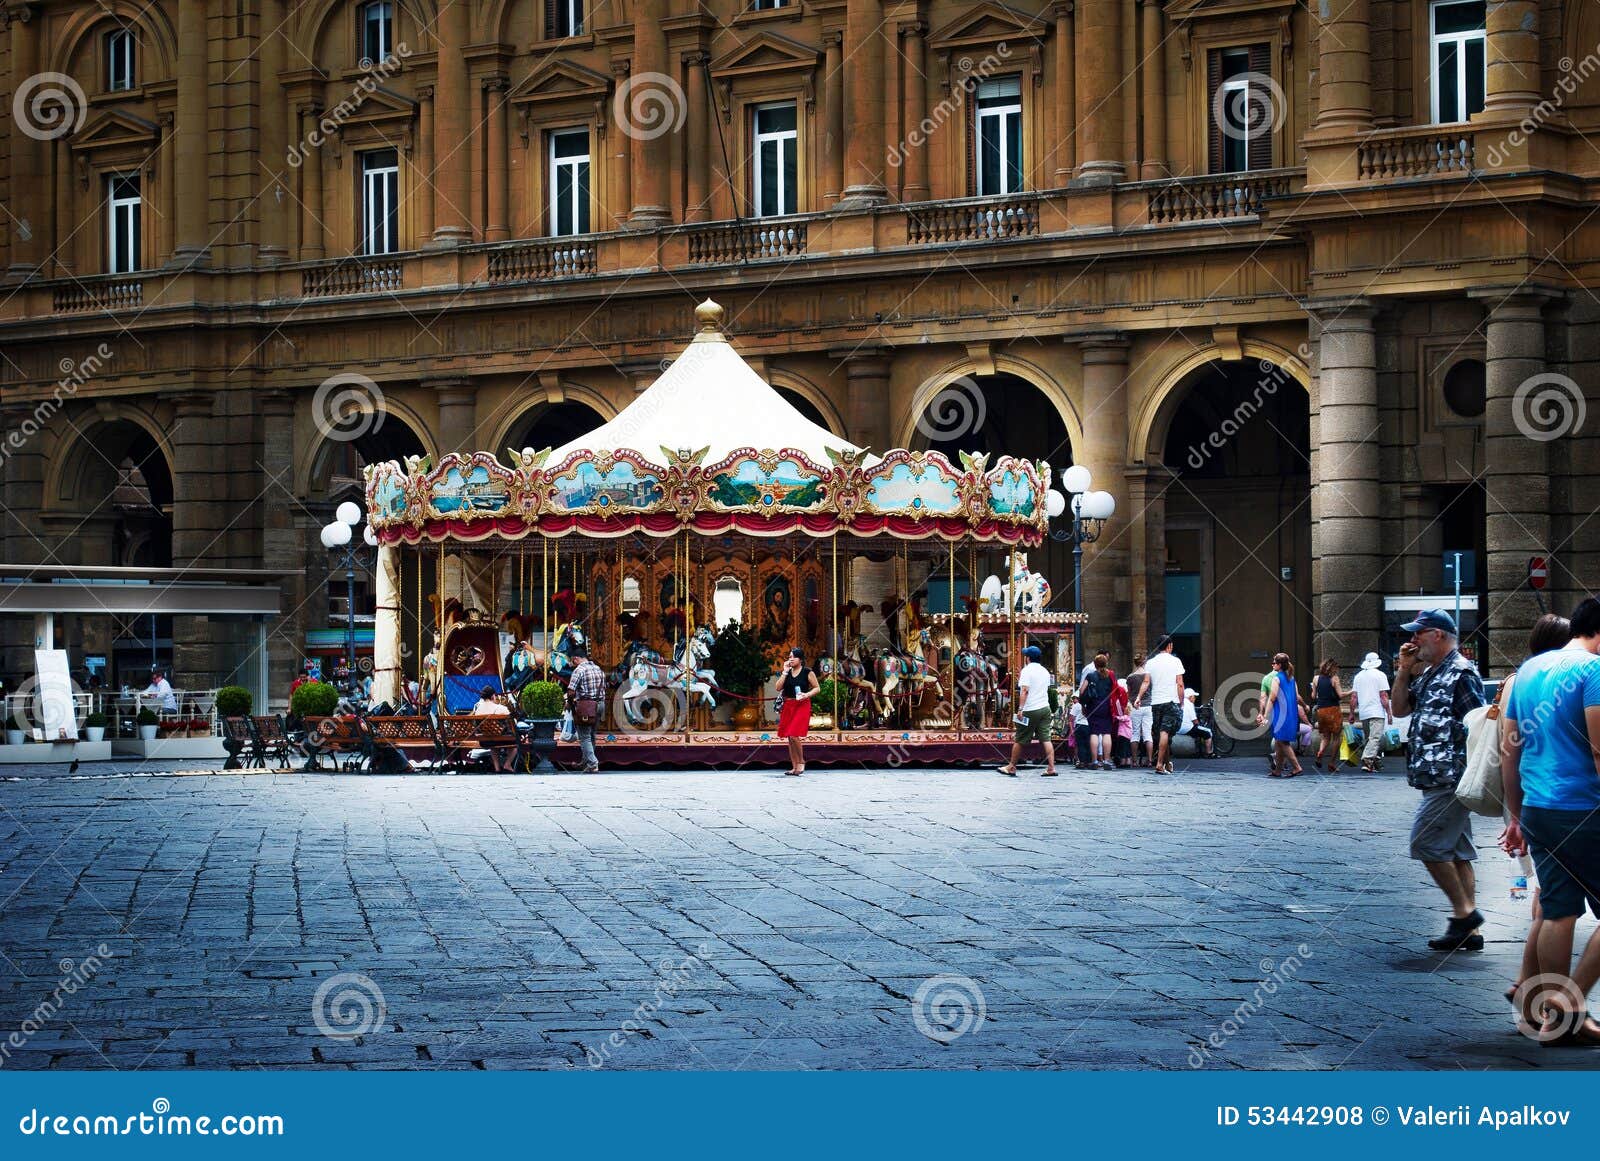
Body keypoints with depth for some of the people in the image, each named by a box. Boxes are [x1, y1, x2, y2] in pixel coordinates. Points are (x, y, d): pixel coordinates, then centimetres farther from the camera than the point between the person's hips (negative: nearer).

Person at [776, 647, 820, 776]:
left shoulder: (808, 673, -2)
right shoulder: (787, 672, 9)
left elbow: (816, 688, 1)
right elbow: (778, 688, -1)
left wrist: (807, 695, -16)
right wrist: (785, 672, -5)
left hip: (802, 706, -5)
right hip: (788, 706, 5)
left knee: (794, 735, -17)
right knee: (790, 738, 6)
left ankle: (801, 762, 2)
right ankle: (794, 767, 13)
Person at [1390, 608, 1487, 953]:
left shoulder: (1461, 673, -12)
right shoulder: (1429, 674, 17)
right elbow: (1400, 709, 20)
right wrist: (1404, 671, 8)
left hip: (1450, 778, -10)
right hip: (1438, 778, 10)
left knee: (1426, 843, -10)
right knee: (1456, 852, 8)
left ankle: (1464, 911, -3)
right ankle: (1470, 931, 10)